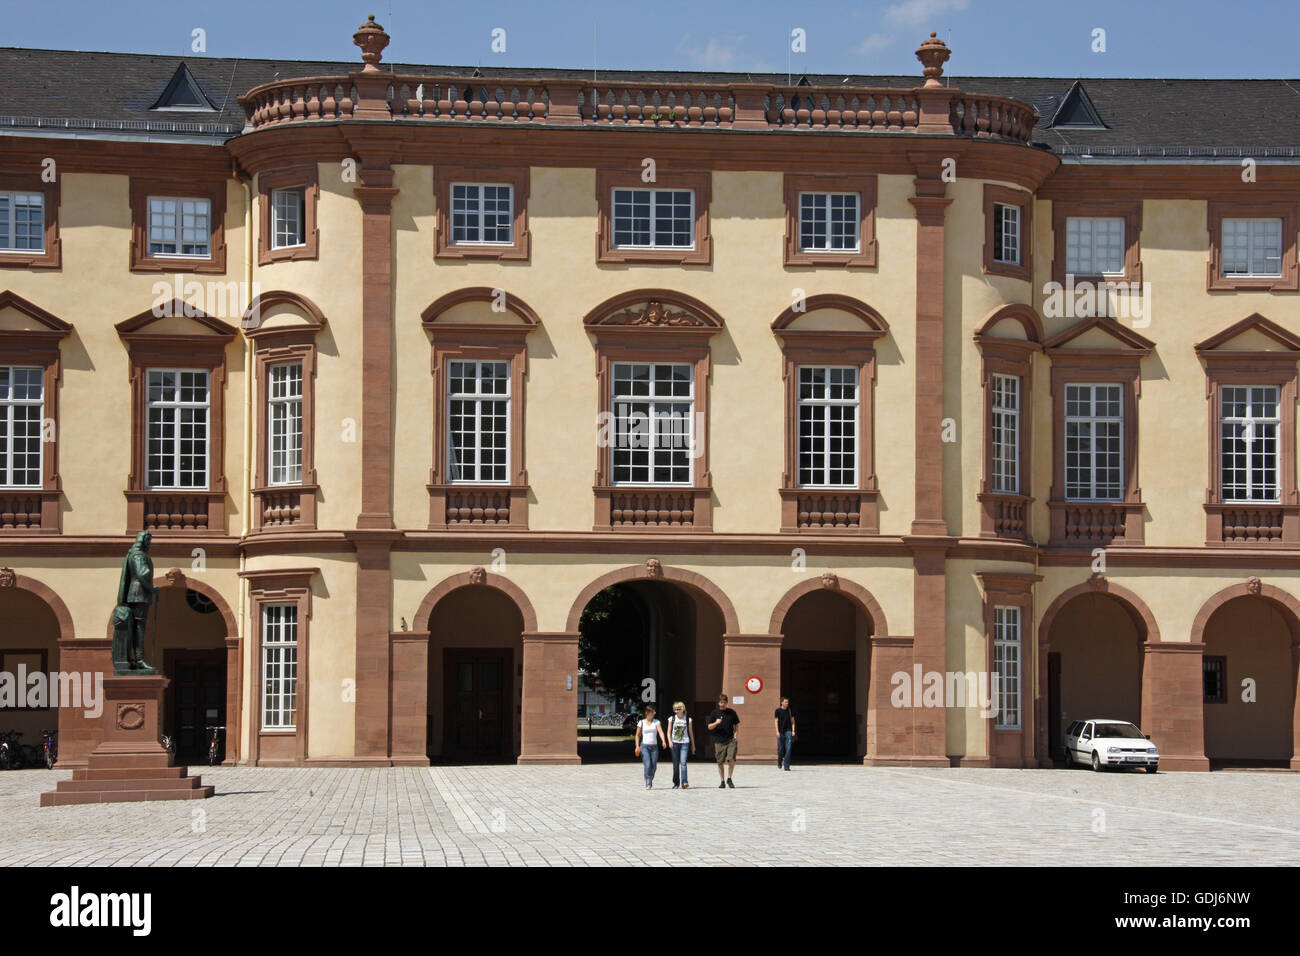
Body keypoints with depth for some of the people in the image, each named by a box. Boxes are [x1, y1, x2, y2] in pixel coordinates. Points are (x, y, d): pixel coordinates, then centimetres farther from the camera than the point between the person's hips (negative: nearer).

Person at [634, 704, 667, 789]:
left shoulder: (656, 722, 5)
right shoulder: (641, 723, 4)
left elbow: (660, 732, -9)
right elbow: (637, 735, 9)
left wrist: (663, 741, -26)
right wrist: (637, 746, -2)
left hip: (654, 746, 2)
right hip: (644, 746, -2)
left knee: (654, 766, 2)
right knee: (648, 765, -17)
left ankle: (650, 779, 29)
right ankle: (648, 783, -13)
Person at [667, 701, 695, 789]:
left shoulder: (688, 720, 4)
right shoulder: (672, 719, 5)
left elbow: (691, 732, 11)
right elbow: (669, 732, 6)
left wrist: (693, 745, 15)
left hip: (685, 743, -1)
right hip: (675, 743, 1)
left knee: (683, 763, -15)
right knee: (676, 764, 5)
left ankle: (684, 782, -21)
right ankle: (676, 783, 15)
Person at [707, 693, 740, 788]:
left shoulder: (732, 712, 6)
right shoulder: (714, 713, 5)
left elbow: (736, 725, 13)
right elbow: (709, 727, 7)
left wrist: (736, 736, 0)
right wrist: (716, 723, -13)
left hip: (731, 740, -1)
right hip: (719, 741, 1)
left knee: (731, 759, -14)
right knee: (720, 762, 4)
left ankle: (729, 779, 5)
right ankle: (722, 781, 16)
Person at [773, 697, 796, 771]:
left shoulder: (790, 711, 8)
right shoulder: (777, 711, 2)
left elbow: (792, 721, 10)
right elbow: (776, 721, -1)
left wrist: (793, 731, -1)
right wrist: (777, 731, -11)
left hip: (788, 731, 1)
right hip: (780, 732, -1)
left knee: (788, 749, -11)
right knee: (780, 749, 5)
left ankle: (786, 766, -11)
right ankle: (779, 761, 33)